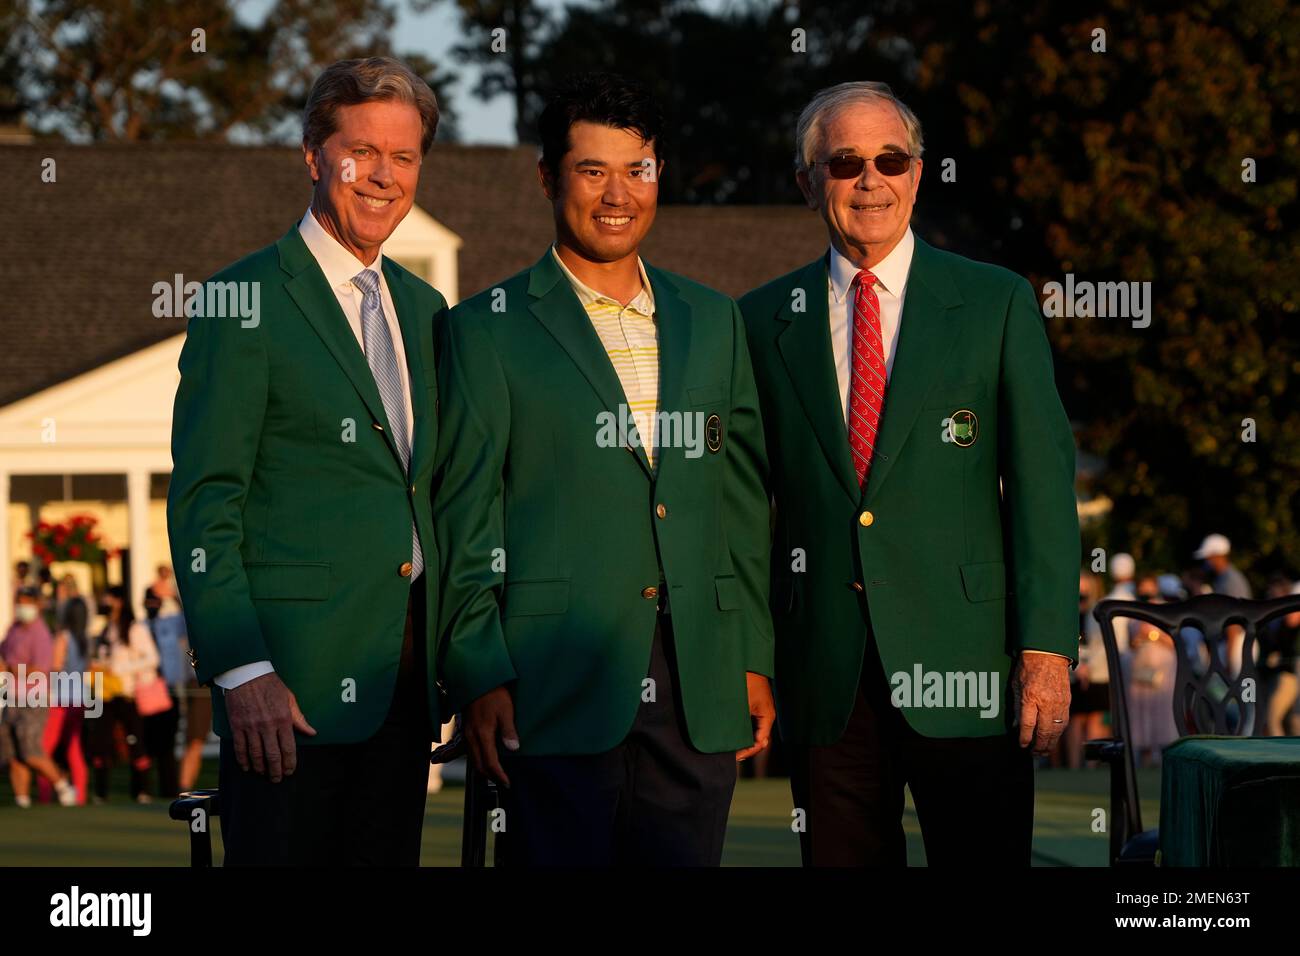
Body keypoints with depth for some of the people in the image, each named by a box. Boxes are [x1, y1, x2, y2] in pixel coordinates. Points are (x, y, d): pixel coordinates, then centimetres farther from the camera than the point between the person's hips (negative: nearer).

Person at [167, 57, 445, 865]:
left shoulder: (423, 307, 16)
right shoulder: (244, 303, -6)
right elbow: (202, 503, -10)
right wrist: (241, 671, -17)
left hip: (407, 670, 6)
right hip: (293, 677, -6)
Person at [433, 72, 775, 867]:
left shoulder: (713, 323, 16)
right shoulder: (488, 330, 3)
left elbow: (744, 503, 16)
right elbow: (462, 522, 0)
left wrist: (755, 660, 10)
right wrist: (480, 679, -8)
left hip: (697, 697, 4)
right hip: (555, 695, -4)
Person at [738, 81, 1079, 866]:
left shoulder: (998, 305, 4)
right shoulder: (765, 322, 10)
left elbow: (1043, 484, 0)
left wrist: (1047, 648, -9)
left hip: (963, 661, -2)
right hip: (825, 674, 2)